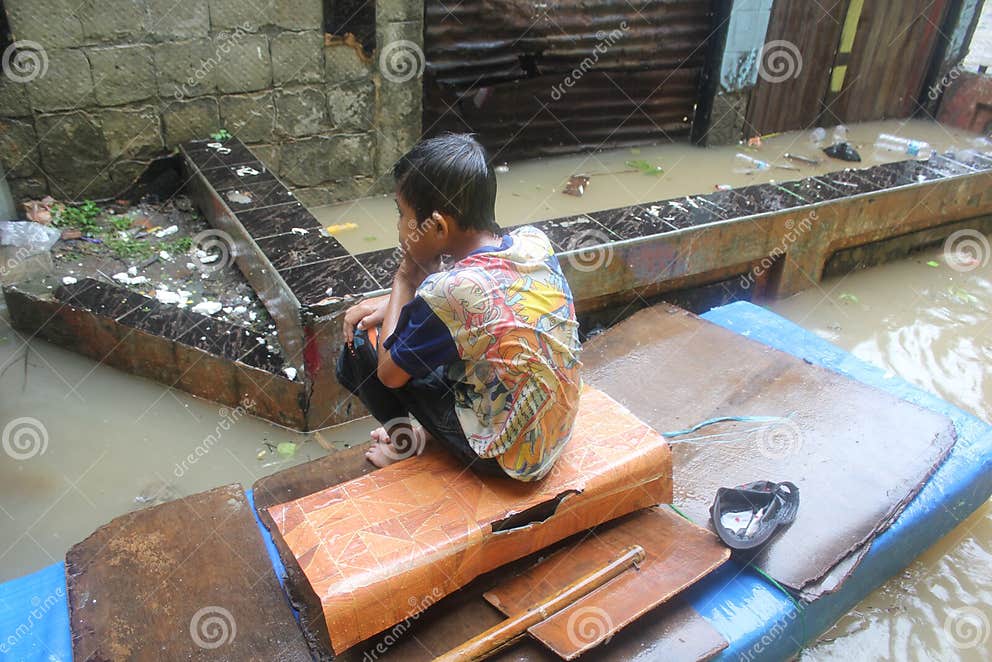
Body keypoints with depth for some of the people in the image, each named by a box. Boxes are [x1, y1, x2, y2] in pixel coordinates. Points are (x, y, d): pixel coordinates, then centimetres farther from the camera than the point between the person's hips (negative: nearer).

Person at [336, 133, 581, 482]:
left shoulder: (448, 291, -29)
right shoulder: (535, 241, -9)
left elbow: (389, 373, -11)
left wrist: (405, 279, -7)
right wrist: (391, 304, 4)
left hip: (505, 457, -7)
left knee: (364, 339, -2)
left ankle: (402, 437, 22)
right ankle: (429, 429, 26)